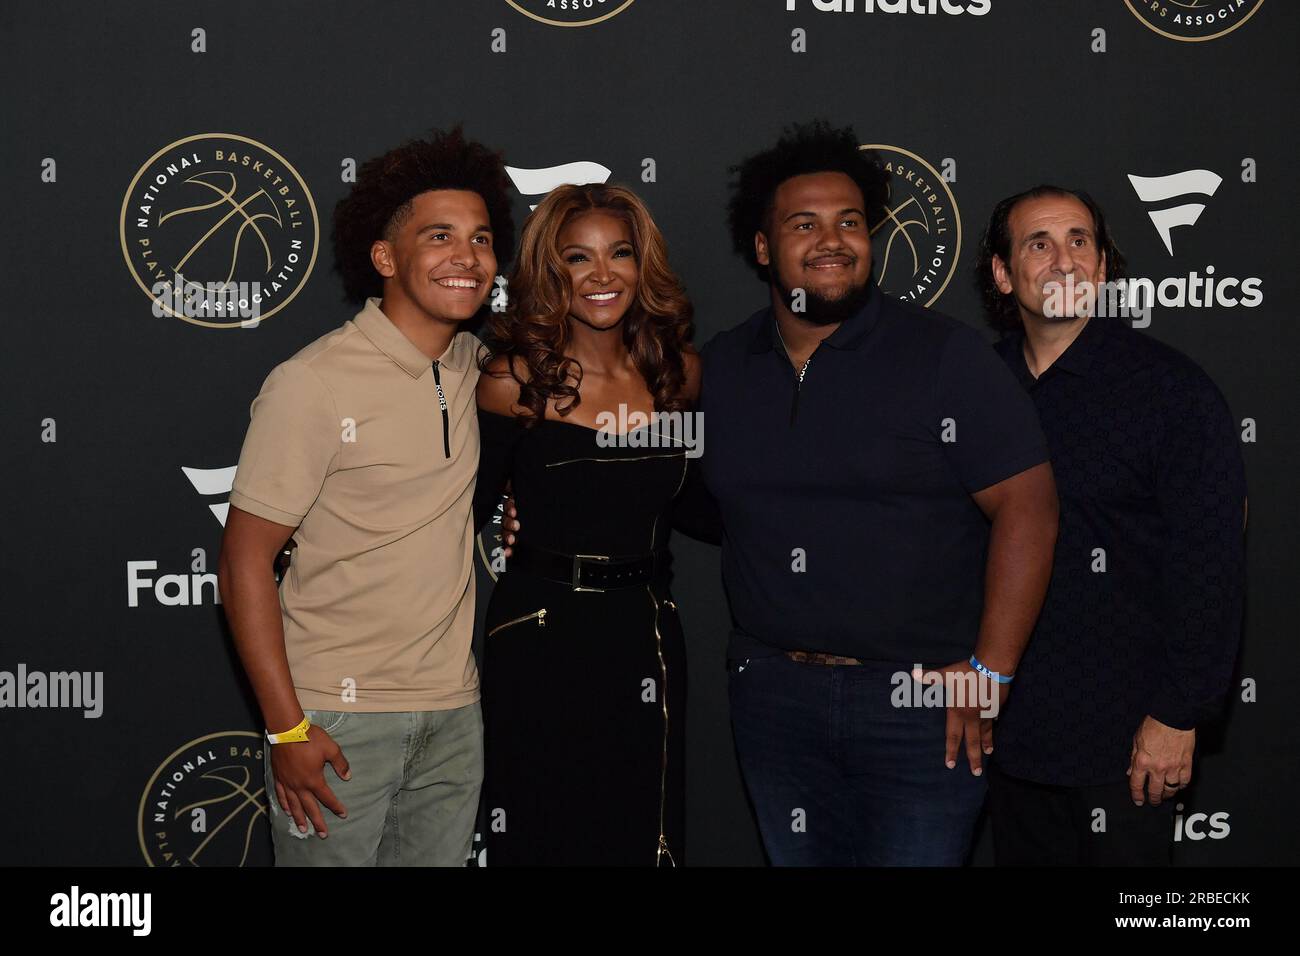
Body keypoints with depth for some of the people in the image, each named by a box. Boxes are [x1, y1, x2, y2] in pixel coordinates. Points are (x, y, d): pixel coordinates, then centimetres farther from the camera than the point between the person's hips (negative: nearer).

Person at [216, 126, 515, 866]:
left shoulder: (472, 363, 4)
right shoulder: (313, 383, -14)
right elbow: (246, 558, -12)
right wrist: (287, 728, -15)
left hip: (454, 713, 6)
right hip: (341, 718, -5)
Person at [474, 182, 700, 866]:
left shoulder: (678, 371, 3)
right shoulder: (516, 379, -7)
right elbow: (464, 509, -3)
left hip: (647, 636, 4)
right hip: (540, 638, -3)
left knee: (645, 839, 13)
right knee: (543, 837, 7)